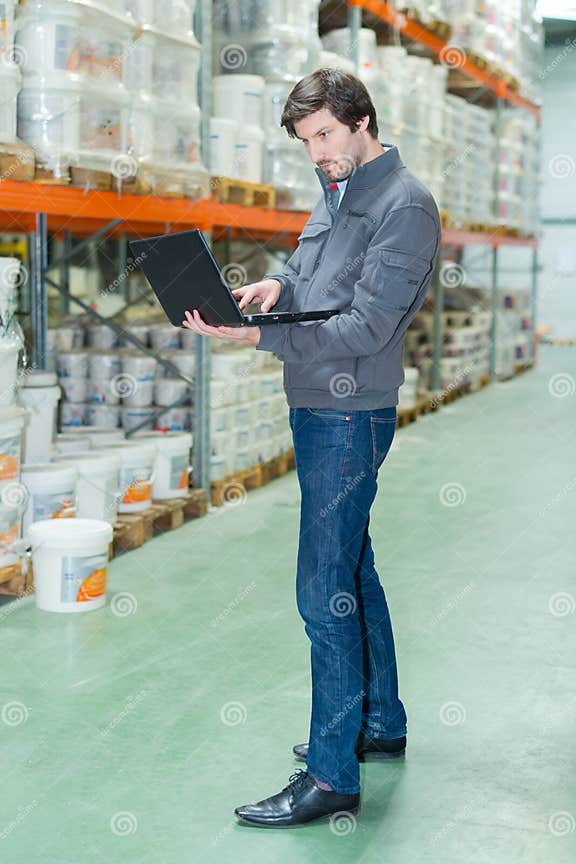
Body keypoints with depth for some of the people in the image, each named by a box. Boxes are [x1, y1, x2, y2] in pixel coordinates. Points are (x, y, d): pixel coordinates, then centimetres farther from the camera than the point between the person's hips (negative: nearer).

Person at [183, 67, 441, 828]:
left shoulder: (405, 205, -14)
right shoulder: (336, 189, 14)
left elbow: (366, 327, -21)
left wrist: (261, 336, -30)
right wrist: (277, 285, -3)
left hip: (350, 415, -9)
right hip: (317, 409, 9)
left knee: (325, 592, -8)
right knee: (353, 573, 18)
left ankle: (331, 777, 1)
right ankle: (380, 725, 33)